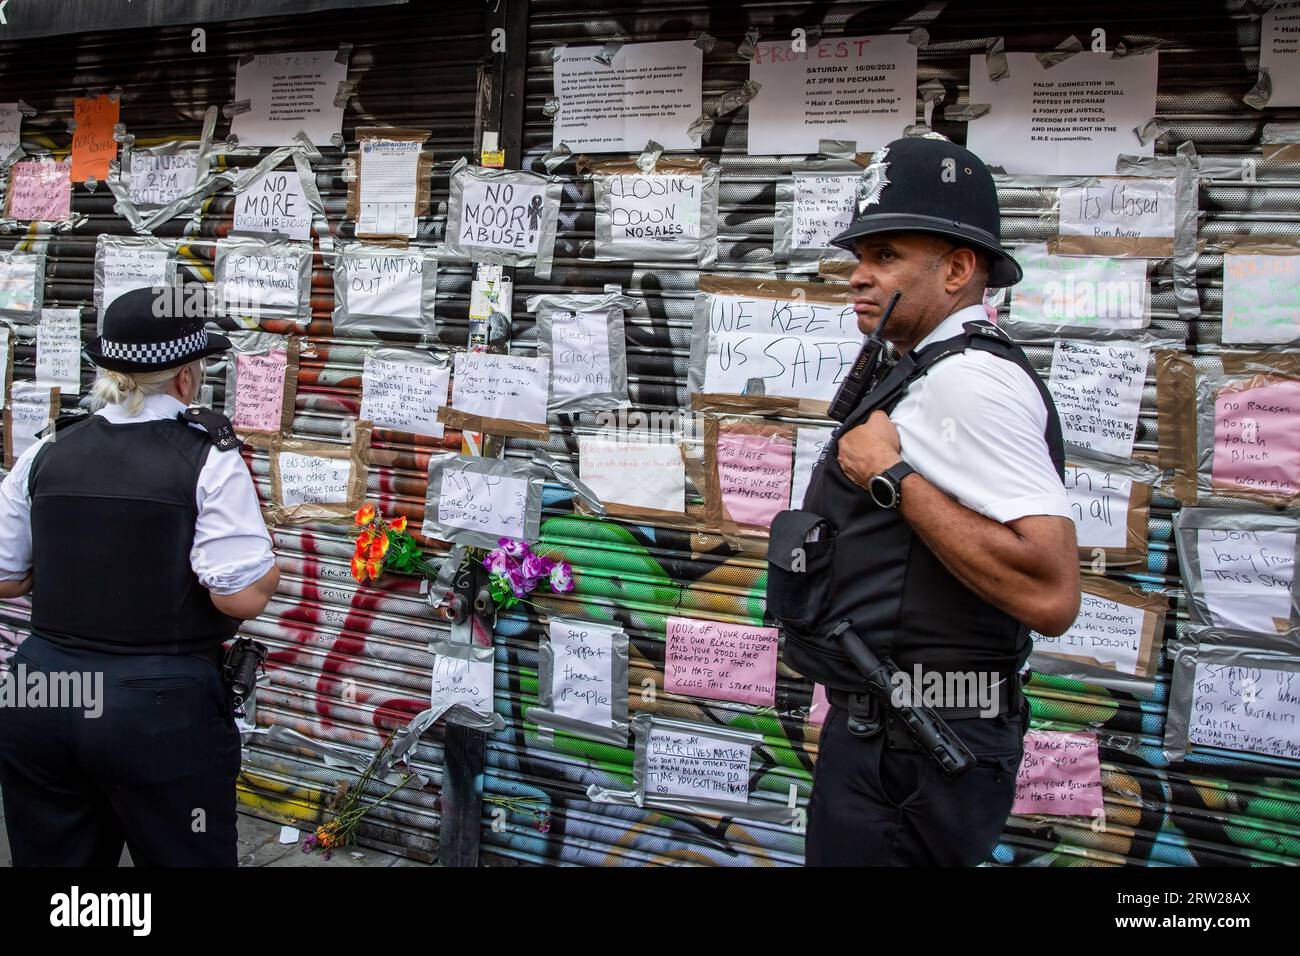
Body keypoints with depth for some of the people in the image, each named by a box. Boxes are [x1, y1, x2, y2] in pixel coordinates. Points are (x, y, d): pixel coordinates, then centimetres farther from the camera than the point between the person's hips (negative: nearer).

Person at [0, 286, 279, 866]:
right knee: (182, 857, 12)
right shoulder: (209, 460, -12)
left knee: (54, 856, 19)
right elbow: (243, 596, -19)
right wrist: (269, 565, 1)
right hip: (162, 710, -5)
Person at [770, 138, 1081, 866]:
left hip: (905, 759, -10)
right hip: (887, 734, 10)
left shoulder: (969, 379, -20)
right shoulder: (934, 373, 13)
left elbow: (1050, 594, -30)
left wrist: (892, 475, -24)